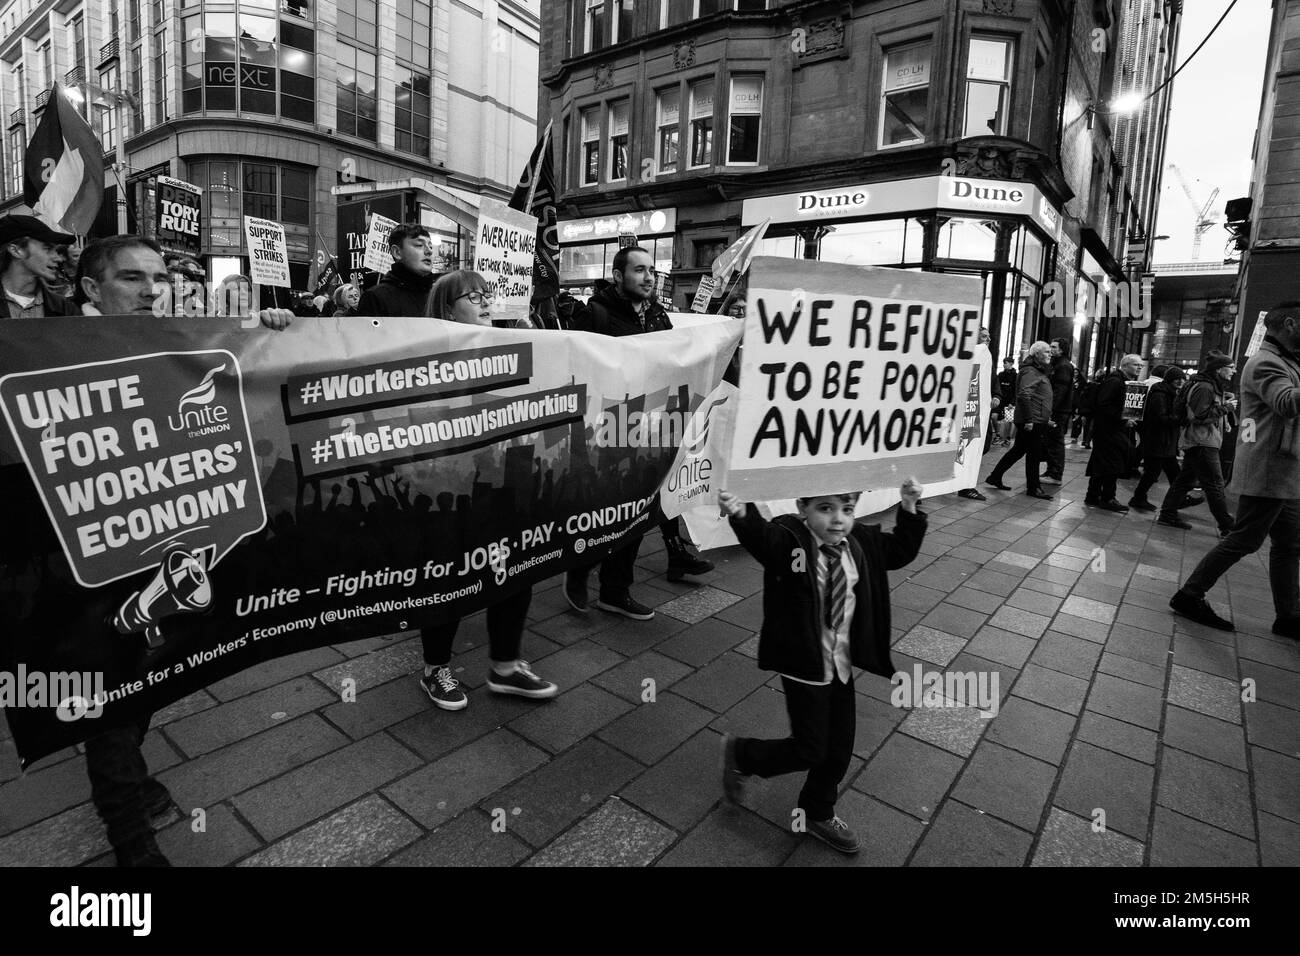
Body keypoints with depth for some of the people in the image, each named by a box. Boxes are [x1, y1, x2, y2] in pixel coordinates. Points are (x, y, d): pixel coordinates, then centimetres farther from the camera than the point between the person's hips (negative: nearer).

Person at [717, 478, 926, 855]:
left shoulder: (861, 542, -1)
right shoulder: (788, 540, -21)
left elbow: (901, 551, 13)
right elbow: (760, 537, -40)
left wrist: (909, 509, 0)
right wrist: (741, 513, -61)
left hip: (841, 665, 6)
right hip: (803, 666, -6)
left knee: (840, 749, 17)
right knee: (810, 750, 4)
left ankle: (817, 813, 43)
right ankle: (739, 753, 30)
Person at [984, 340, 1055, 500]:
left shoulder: (1040, 372, 21)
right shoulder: (1030, 372, -12)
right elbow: (1024, 395, -23)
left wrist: (1047, 419, 24)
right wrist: (1029, 419, -26)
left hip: (1037, 421, 10)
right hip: (1032, 421, -10)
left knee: (1018, 450, 13)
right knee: (1034, 453, -3)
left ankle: (995, 478, 19)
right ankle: (1033, 488, 6)